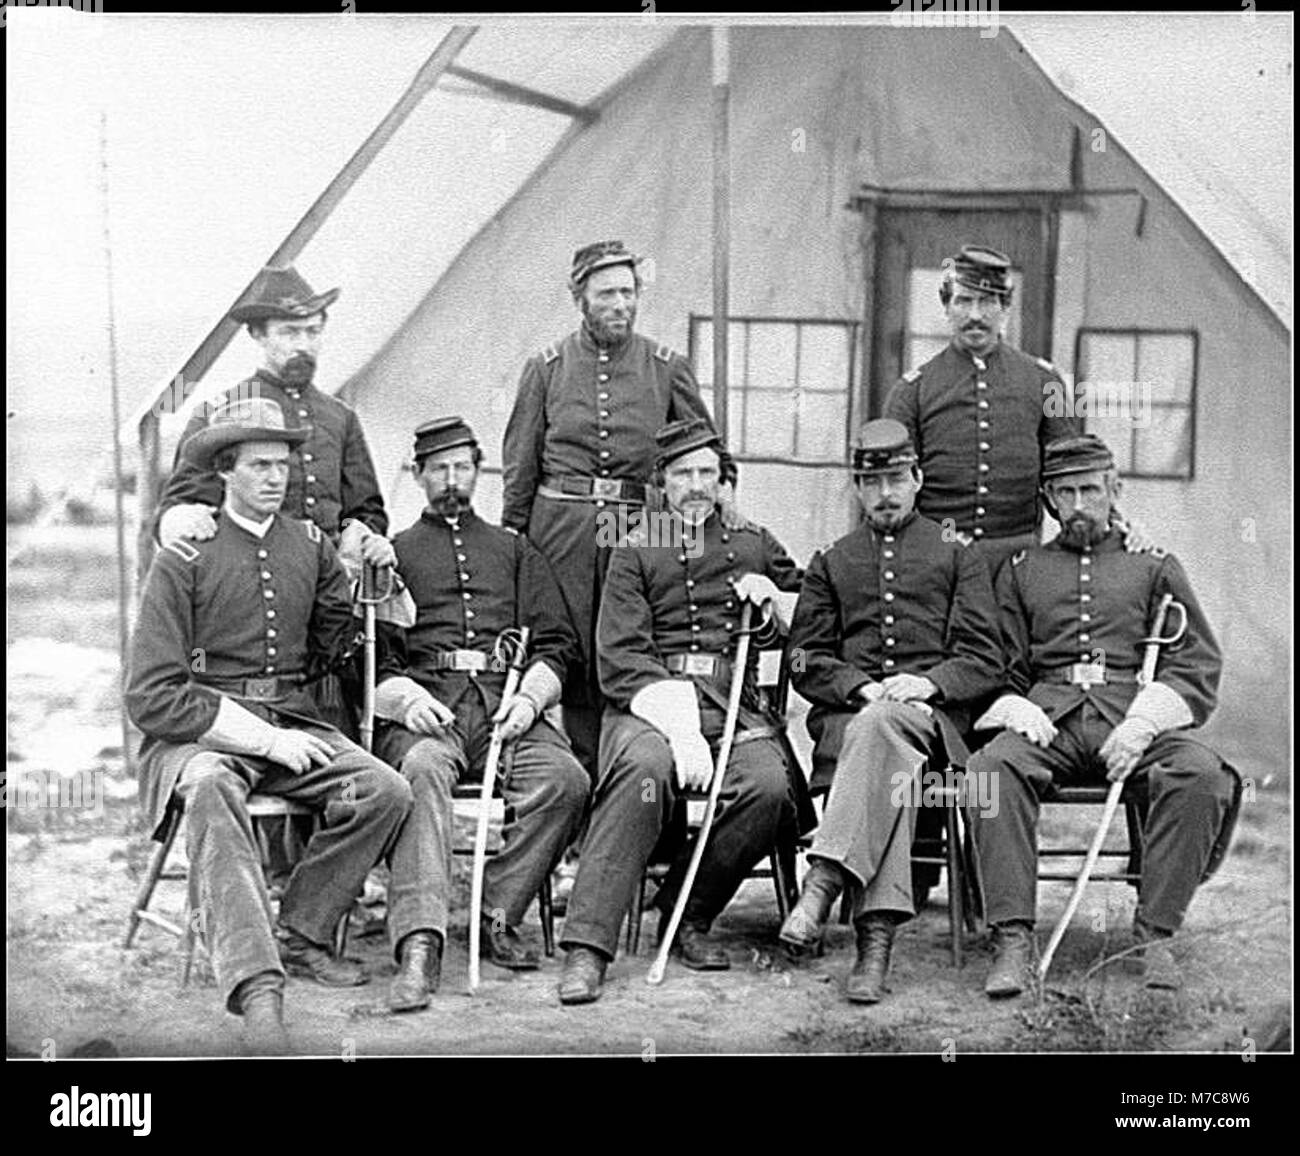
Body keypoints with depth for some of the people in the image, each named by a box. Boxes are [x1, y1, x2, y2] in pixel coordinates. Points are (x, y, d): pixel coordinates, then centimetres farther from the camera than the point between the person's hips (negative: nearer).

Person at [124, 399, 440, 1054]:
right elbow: (151, 697, -10)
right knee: (210, 787, -39)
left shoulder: (310, 547, 12)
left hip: (291, 723, 5)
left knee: (386, 790, -22)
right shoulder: (183, 561, -3)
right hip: (199, 731, -5)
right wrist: (261, 737, -15)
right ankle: (255, 982, -49)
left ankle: (298, 935, -6)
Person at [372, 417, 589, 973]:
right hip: (424, 706, -2)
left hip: (505, 706, 2)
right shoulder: (392, 552, 21)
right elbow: (368, 653, 10)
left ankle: (498, 915, -19)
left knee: (565, 778, -29)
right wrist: (404, 697, -12)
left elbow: (556, 641, 17)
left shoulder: (514, 550, 27)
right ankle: (421, 936, -45)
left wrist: (530, 697, -4)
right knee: (423, 767, -38)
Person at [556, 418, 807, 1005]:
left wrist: (775, 599, 6)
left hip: (735, 707, 2)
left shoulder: (754, 546, 23)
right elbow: (620, 659, 2)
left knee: (768, 785, -31)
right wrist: (679, 729, -14)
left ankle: (688, 916, -11)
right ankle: (587, 944, -40)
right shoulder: (636, 552, 14)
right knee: (644, 768, -37)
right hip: (651, 702, -2)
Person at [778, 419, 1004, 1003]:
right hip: (846, 718, 1)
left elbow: (984, 662, 8)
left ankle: (825, 878, -51)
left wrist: (928, 683, -12)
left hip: (934, 717, -1)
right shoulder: (829, 564, 23)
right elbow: (806, 661, 13)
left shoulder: (957, 556, 17)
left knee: (883, 726, -39)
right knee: (892, 760, -36)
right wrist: (861, 688, -8)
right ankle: (876, 935, -51)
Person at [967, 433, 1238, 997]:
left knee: (1201, 775, -33)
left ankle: (1155, 933, -27)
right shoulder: (1020, 570, 23)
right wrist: (1017, 715, -7)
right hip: (1047, 720, 1)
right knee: (994, 768, -34)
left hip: (1136, 721, 0)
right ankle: (1012, 940, -36)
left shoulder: (1155, 567, 19)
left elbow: (1198, 669, 8)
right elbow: (999, 671, 17)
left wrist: (1142, 724, -10)